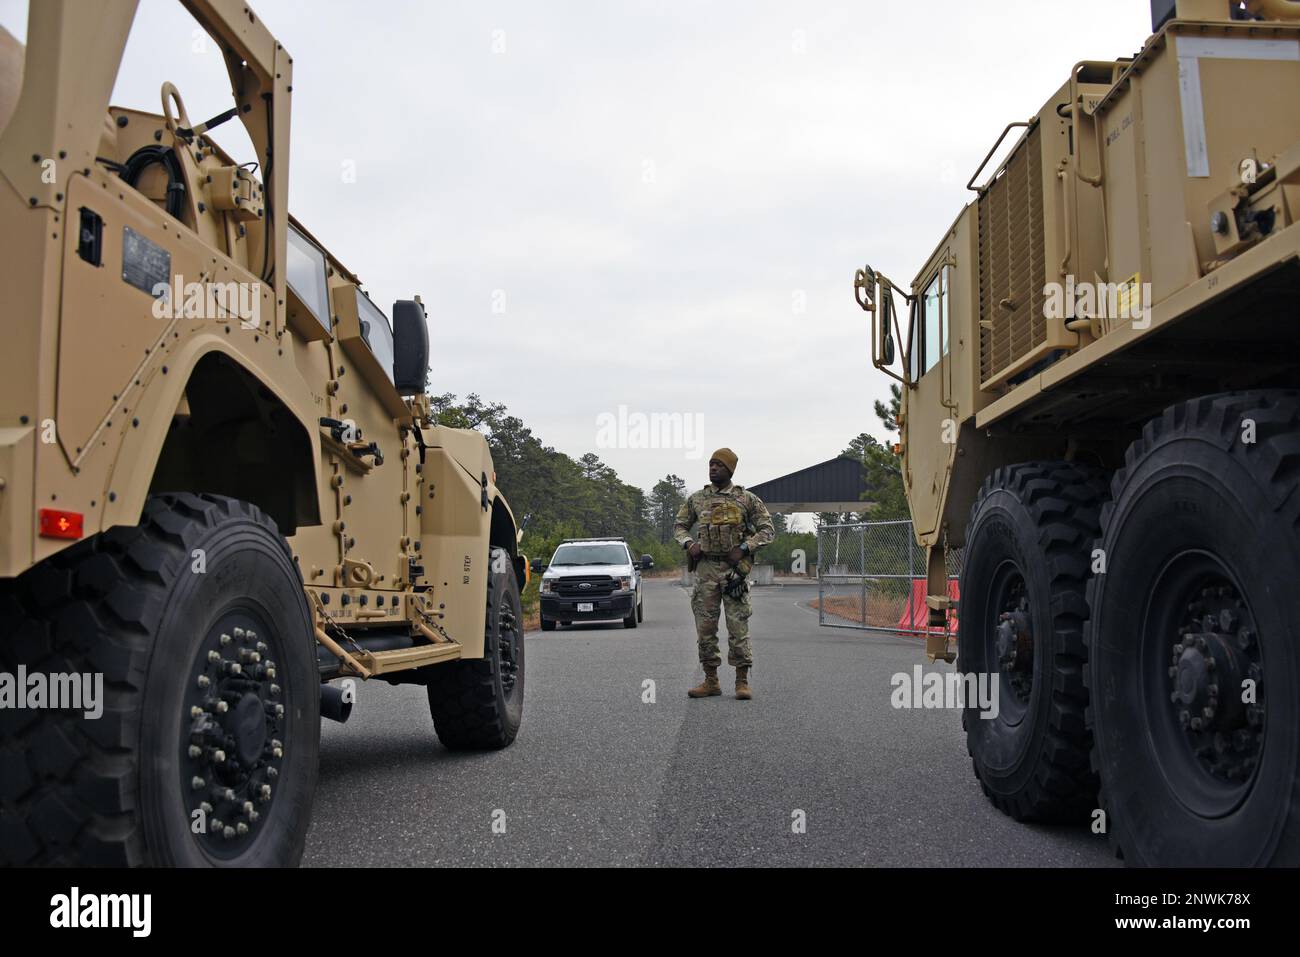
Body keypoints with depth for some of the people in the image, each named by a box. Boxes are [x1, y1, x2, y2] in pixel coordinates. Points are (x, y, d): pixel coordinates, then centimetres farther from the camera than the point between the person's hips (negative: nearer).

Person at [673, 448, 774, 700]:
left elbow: (767, 530, 2)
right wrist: (689, 544, -1)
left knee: (738, 626, -3)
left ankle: (742, 681, 4)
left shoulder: (747, 499, 2)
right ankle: (711, 681, 13)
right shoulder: (697, 499, 10)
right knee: (705, 626, 4)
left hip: (734, 568, -3)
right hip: (706, 568, 3)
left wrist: (743, 549, -10)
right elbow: (680, 526, 19)